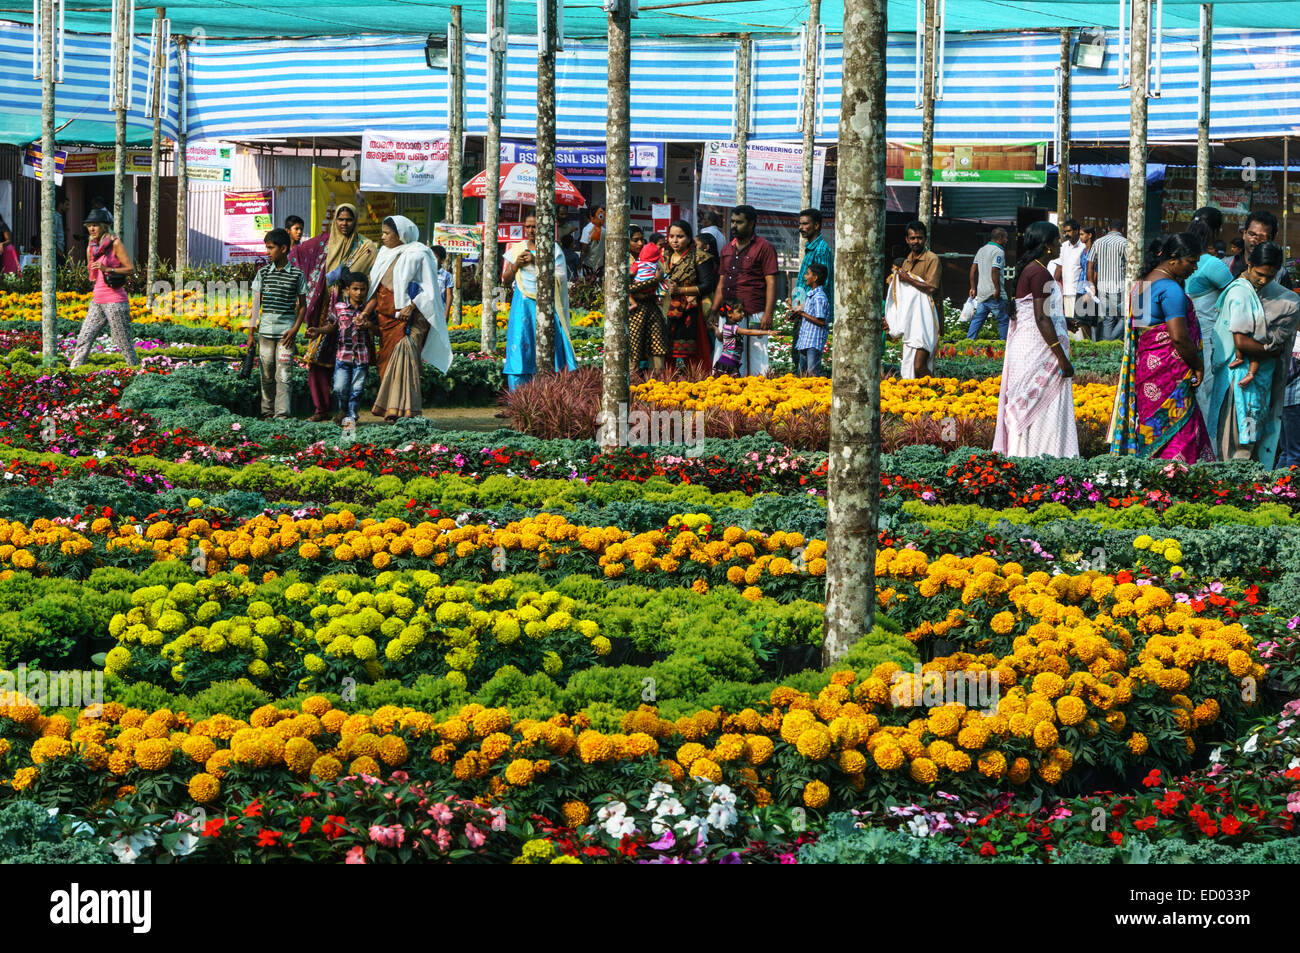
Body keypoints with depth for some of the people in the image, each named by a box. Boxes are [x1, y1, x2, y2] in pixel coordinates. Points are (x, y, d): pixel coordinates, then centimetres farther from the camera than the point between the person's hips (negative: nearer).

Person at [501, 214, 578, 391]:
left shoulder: (553, 249, 4)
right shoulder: (517, 249, 12)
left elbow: (558, 277, -7)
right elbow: (506, 280, 15)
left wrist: (536, 262, -13)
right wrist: (516, 265, -5)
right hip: (523, 302, 2)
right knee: (520, 343, -5)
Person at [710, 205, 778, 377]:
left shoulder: (764, 247, -2)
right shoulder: (727, 248, 19)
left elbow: (771, 283, -7)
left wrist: (768, 314, -15)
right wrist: (714, 312, 16)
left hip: (753, 315, -7)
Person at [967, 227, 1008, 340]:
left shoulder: (981, 250, 15)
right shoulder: (999, 252, -12)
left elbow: (973, 269, 15)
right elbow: (994, 272, -22)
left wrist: (973, 288, 18)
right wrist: (997, 289, -19)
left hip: (981, 292, 8)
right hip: (993, 294, -8)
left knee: (978, 318, 11)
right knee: (1003, 319, 2)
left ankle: (969, 339, 5)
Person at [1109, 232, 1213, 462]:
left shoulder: (1145, 282, 14)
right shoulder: (1170, 289, -16)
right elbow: (1179, 337, -21)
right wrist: (1198, 365, -7)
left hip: (1145, 364, 9)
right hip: (1169, 372, -9)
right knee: (1176, 434, -6)